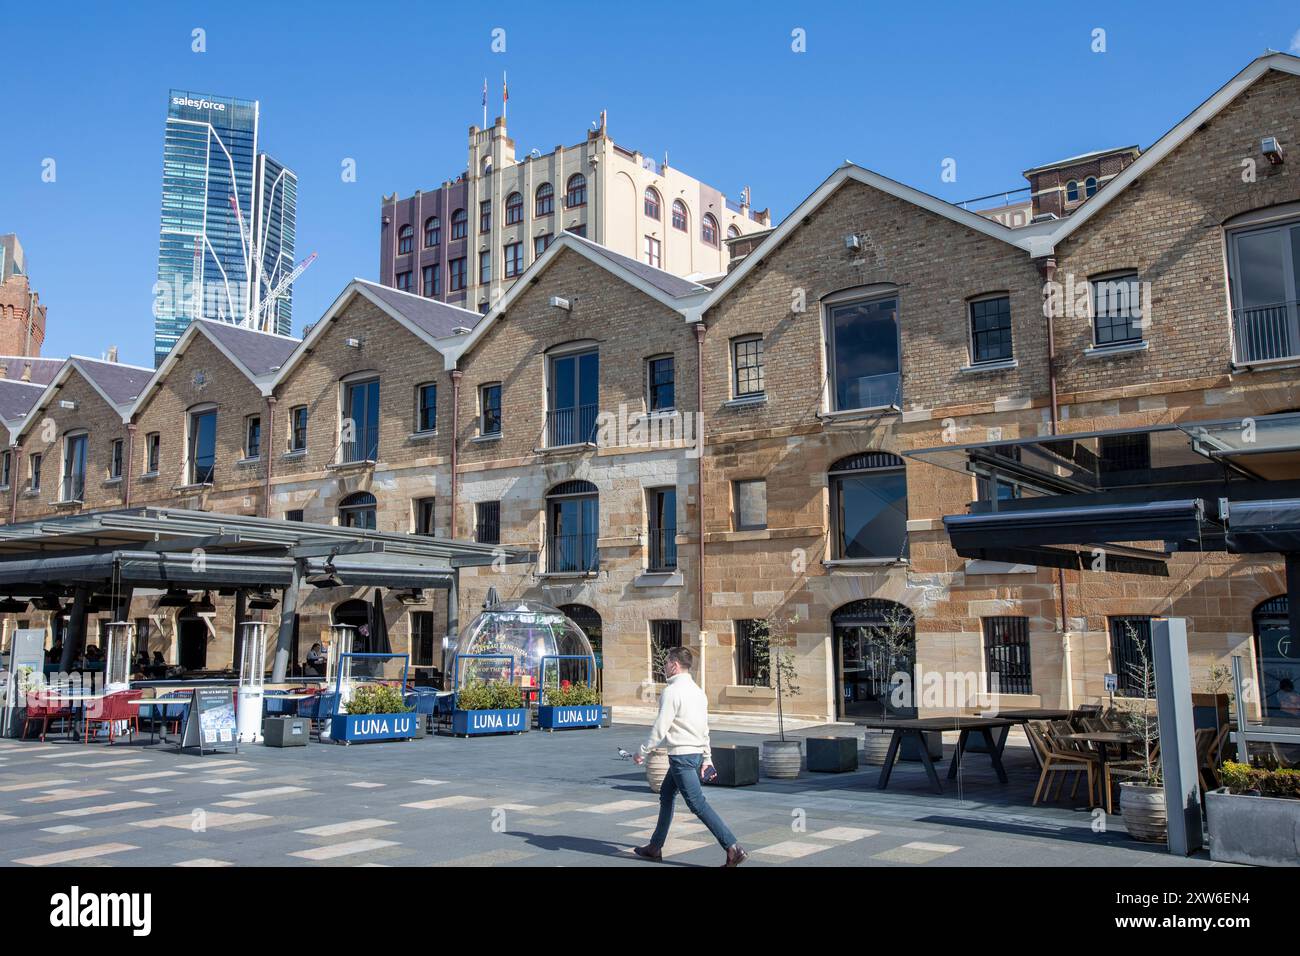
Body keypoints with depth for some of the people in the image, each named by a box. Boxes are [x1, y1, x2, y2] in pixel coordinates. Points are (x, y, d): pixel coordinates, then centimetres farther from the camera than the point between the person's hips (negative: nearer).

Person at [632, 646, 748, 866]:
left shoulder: (671, 692, -16)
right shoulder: (697, 691, 12)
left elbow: (660, 729, -17)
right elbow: (704, 729, 15)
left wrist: (642, 752, -7)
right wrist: (707, 758, 20)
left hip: (681, 755, -10)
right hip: (696, 753, 10)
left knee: (697, 804, -9)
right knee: (666, 795, 20)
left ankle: (734, 849, -13)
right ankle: (655, 847, 29)